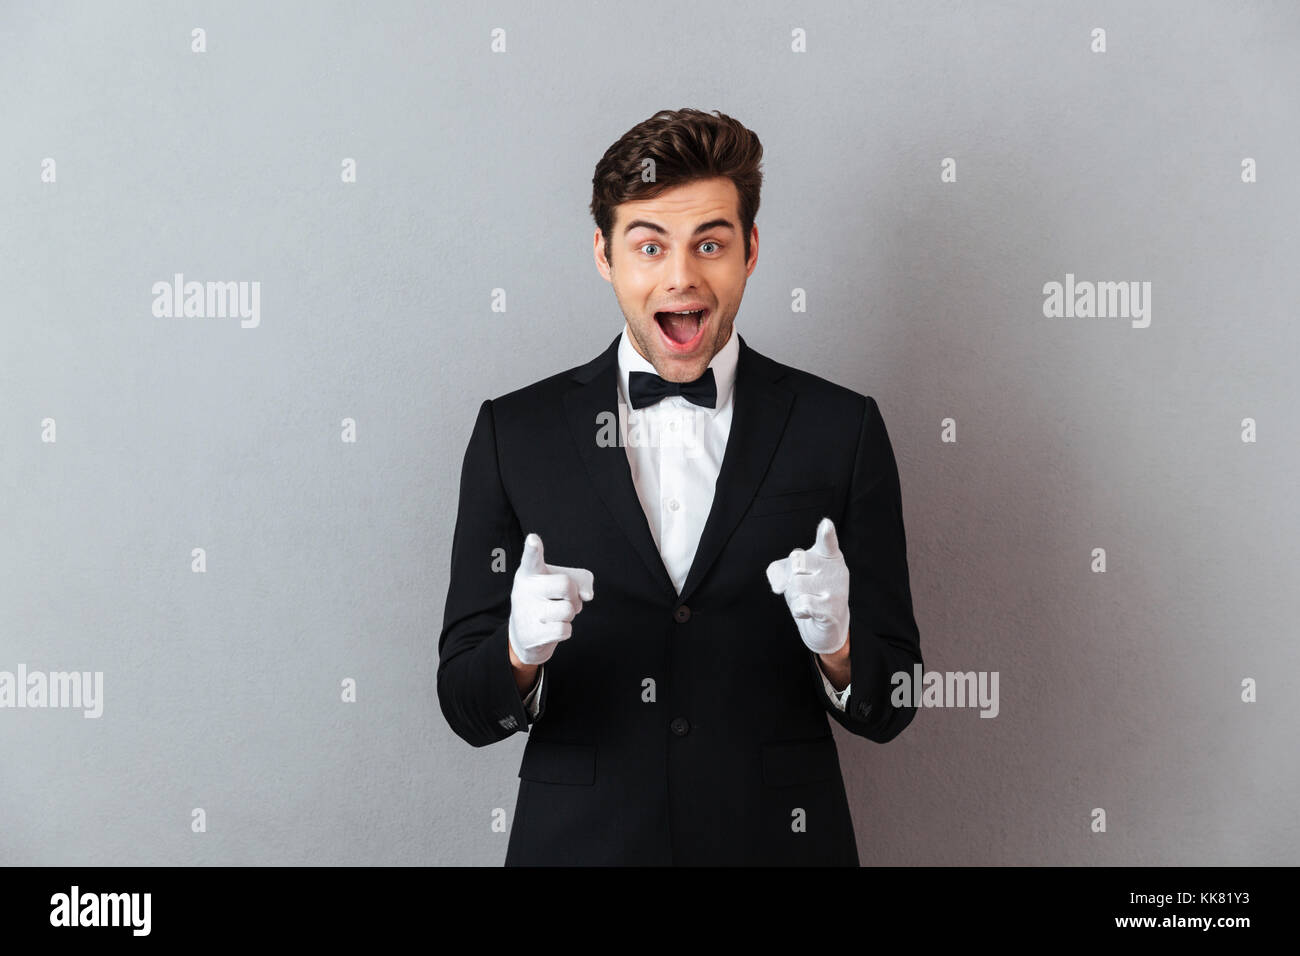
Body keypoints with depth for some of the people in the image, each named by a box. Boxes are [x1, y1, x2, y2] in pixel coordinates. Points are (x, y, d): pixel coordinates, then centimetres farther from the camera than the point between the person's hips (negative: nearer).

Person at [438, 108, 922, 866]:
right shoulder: (514, 432, -3)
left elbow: (890, 707, -2)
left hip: (777, 840, 0)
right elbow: (467, 707, -3)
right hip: (578, 840, 0)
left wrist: (837, 641, -23)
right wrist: (522, 647, -23)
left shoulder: (841, 428, -4)